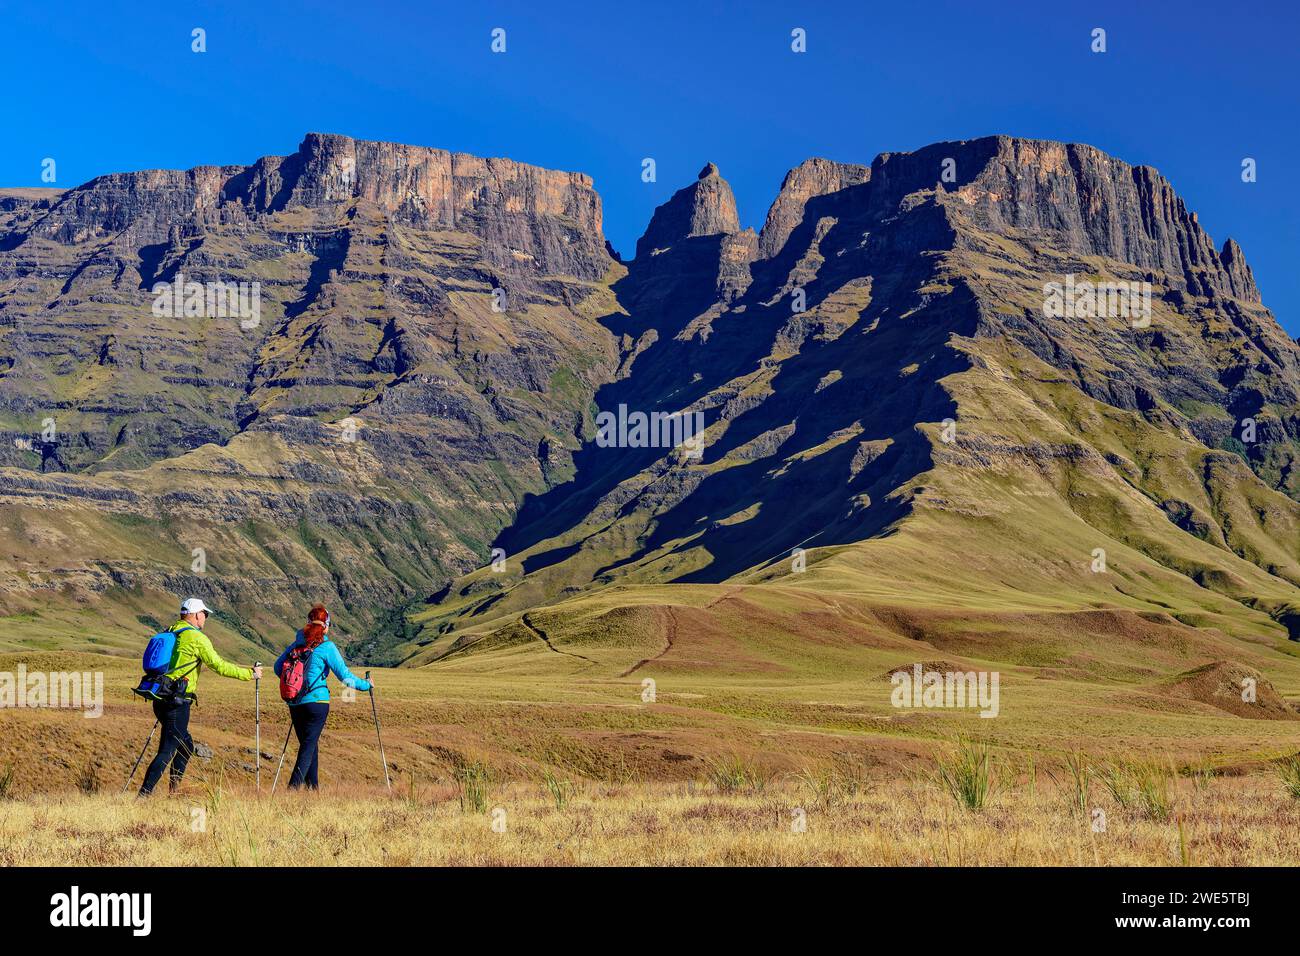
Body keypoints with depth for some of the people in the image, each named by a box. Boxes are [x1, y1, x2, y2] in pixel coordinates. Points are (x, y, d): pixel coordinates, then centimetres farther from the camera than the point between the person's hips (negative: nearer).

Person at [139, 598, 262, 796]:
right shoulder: (197, 638, -10)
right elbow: (219, 666, -11)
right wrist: (249, 673, -2)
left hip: (160, 698, 9)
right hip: (177, 702, -9)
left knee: (186, 745, 21)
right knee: (167, 751, -8)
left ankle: (173, 790, 21)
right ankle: (144, 794, -14)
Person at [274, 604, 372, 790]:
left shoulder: (297, 644, 8)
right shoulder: (327, 647, -7)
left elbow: (278, 667, 12)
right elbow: (345, 676, -8)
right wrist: (366, 684, 6)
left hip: (295, 703, 5)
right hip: (316, 701, -5)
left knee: (307, 744, 17)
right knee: (309, 746, -3)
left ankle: (313, 786, 22)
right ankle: (294, 786, -14)